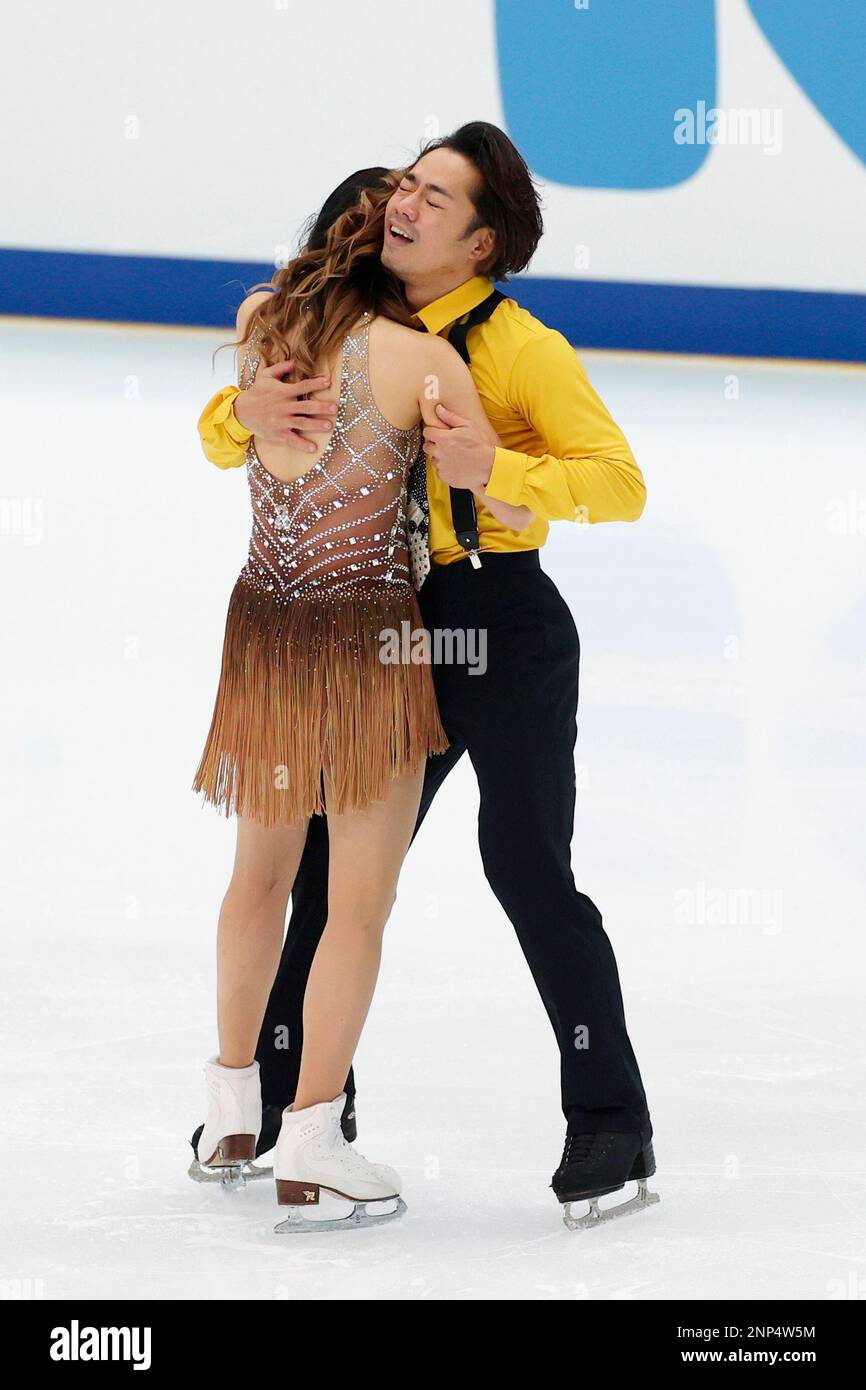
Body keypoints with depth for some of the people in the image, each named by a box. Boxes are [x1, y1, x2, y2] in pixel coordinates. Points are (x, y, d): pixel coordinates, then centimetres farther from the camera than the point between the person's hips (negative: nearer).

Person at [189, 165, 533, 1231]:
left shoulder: (257, 318, 1)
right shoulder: (424, 359, -13)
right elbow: (513, 512, -8)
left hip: (262, 625, 6)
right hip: (366, 635, -5)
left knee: (263, 868, 24)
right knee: (361, 901, 5)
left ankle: (230, 1107, 34)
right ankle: (310, 1150, 5)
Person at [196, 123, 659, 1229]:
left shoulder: (521, 347, -11)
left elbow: (620, 483, -16)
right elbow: (220, 435, 8)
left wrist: (496, 471, -30)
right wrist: (247, 416, -16)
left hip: (505, 626, -6)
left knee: (526, 865, -7)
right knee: (335, 862, 11)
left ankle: (612, 1125, 4)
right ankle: (294, 1097, 28)